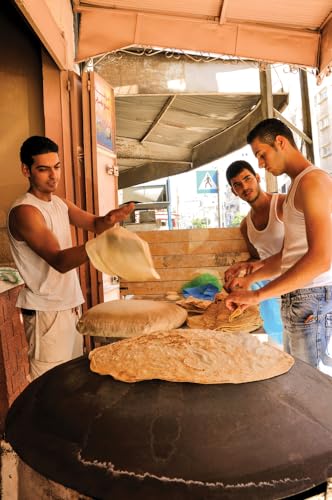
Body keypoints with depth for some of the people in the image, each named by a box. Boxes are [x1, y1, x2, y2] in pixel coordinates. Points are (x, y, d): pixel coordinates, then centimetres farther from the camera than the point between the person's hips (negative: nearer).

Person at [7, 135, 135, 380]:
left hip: (70, 303, 8)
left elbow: (94, 224, 7)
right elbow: (59, 261, -28)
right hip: (46, 311, -8)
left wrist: (109, 220, -17)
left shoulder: (60, 203, 8)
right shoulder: (24, 211, -19)